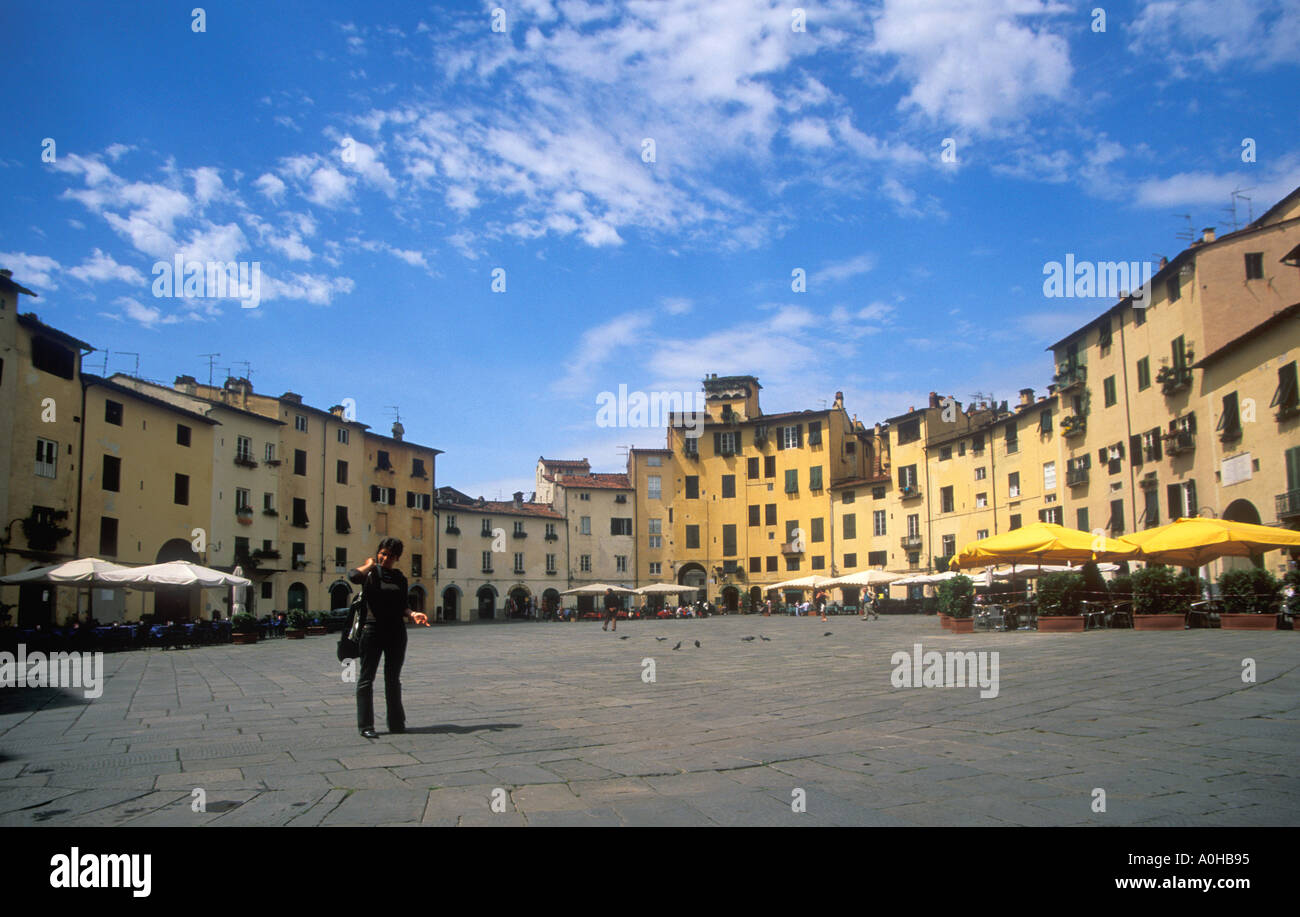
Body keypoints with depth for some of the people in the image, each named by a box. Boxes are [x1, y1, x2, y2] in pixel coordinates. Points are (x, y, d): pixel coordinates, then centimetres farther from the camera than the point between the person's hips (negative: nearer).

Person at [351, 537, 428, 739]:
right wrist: (370, 564, -7)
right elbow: (354, 576, -25)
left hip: (396, 631, 5)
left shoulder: (399, 578, 12)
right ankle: (365, 725, 4)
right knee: (367, 678, 0)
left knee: (393, 679, 12)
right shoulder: (369, 573, -1)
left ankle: (396, 722, 20)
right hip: (373, 629, -4)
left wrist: (413, 614, -4)